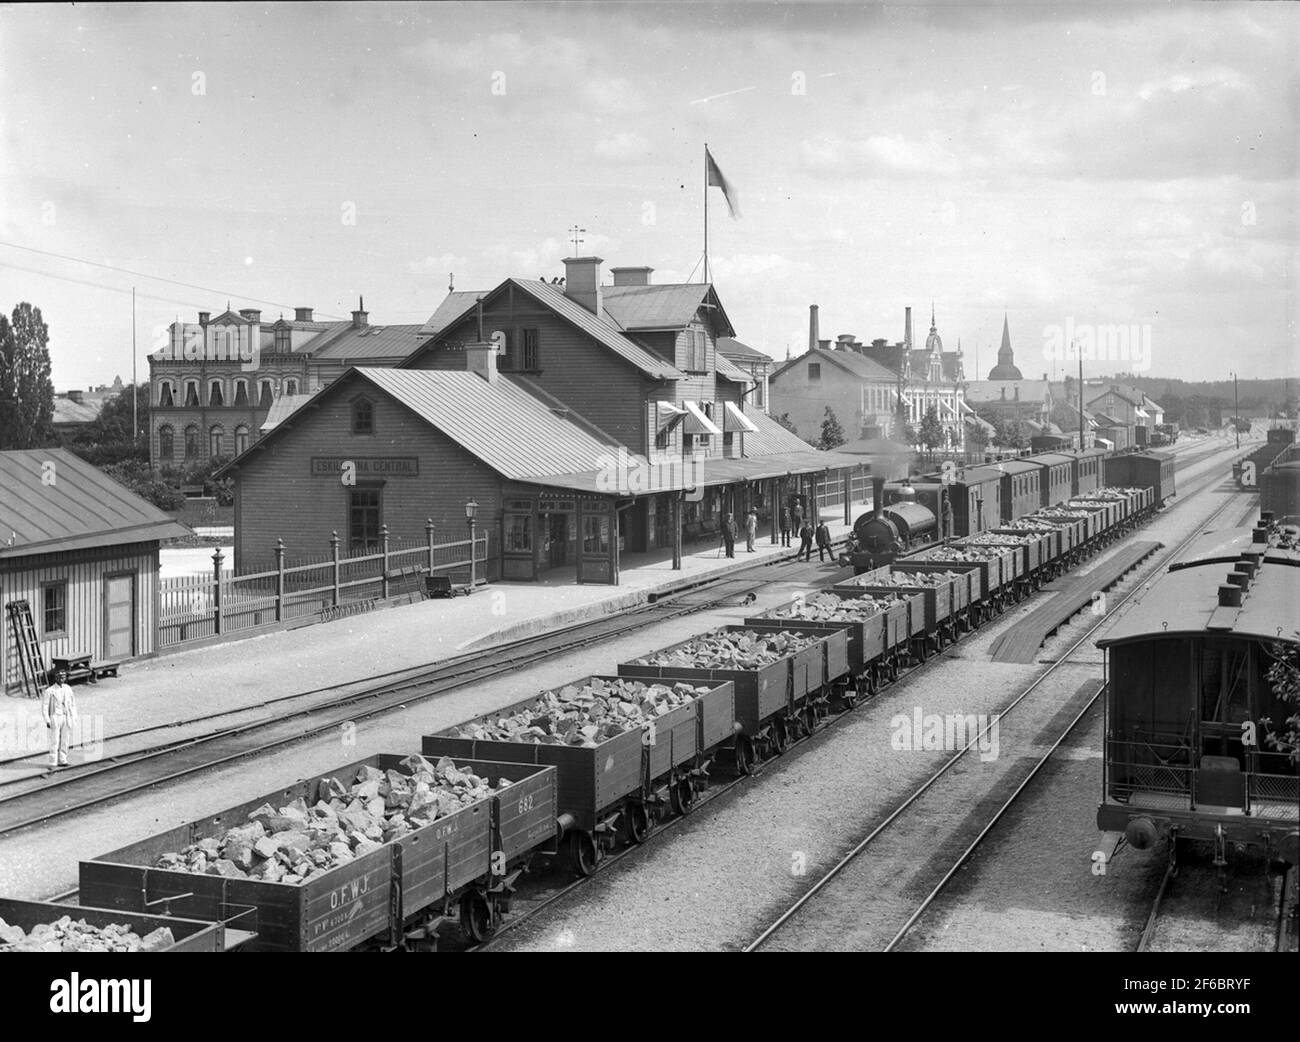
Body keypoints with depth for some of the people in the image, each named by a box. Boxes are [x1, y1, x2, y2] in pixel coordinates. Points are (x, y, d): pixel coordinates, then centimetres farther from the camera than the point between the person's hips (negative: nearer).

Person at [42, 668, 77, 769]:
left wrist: (73, 717, 11)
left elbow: (73, 704, 16)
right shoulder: (50, 691, -6)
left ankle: (62, 760, 13)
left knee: (65, 740, 5)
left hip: (67, 718, 4)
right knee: (55, 741, -6)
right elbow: (44, 706, -4)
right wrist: (47, 720, -9)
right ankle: (53, 762, -1)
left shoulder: (68, 689, 8)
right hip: (55, 718, -4)